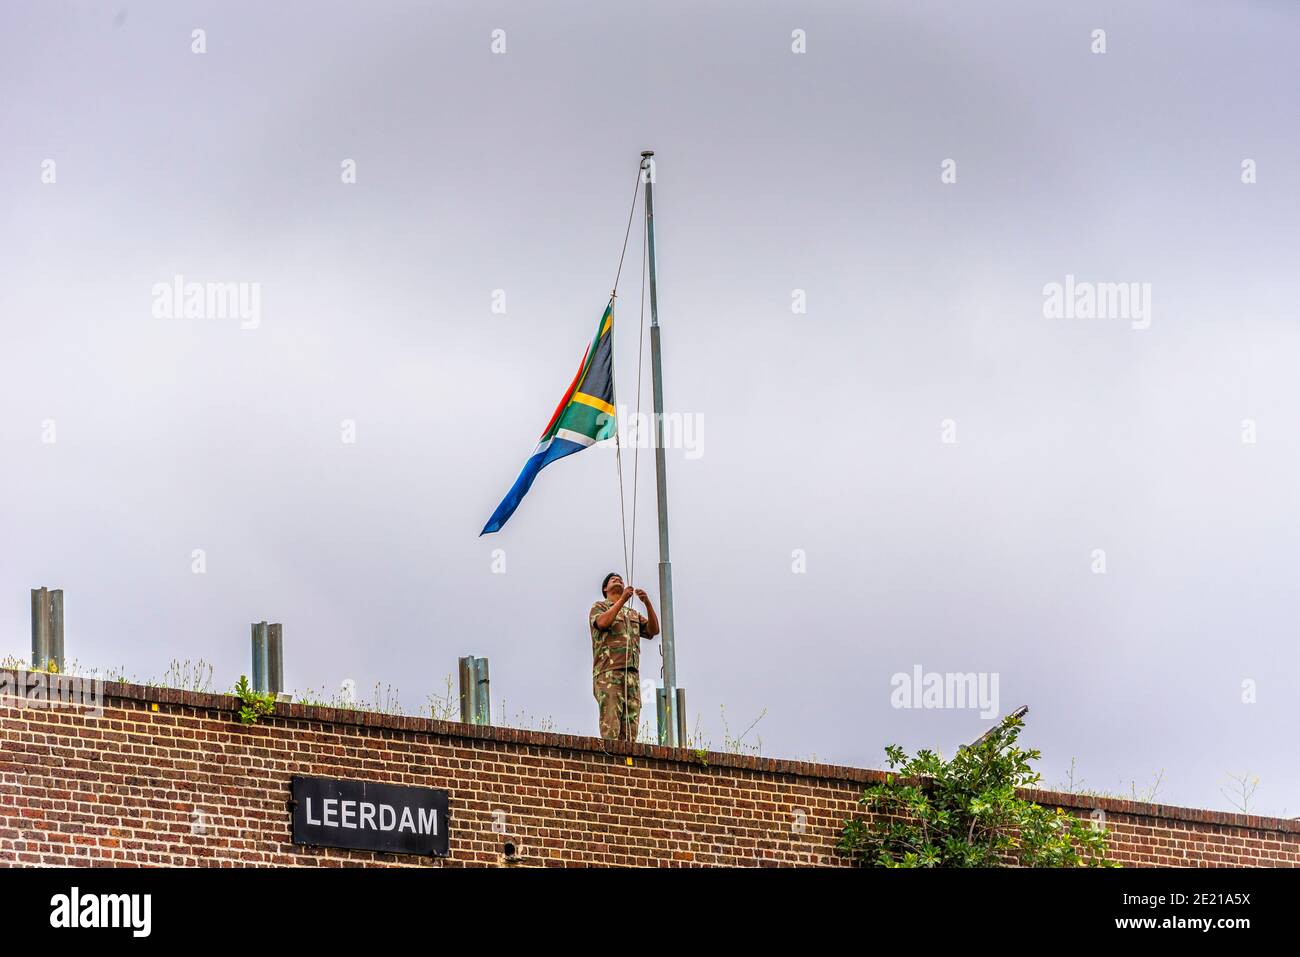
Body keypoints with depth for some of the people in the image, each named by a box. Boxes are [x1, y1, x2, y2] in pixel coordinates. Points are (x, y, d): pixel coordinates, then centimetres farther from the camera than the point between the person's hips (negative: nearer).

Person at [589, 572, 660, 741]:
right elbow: (602, 622, -11)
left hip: (632, 674, 6)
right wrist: (622, 600, -17)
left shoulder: (633, 615, 29)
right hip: (608, 673, -6)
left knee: (630, 725, -4)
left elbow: (653, 630, 13)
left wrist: (648, 603, -1)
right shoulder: (599, 607, 13)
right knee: (611, 726, -17)